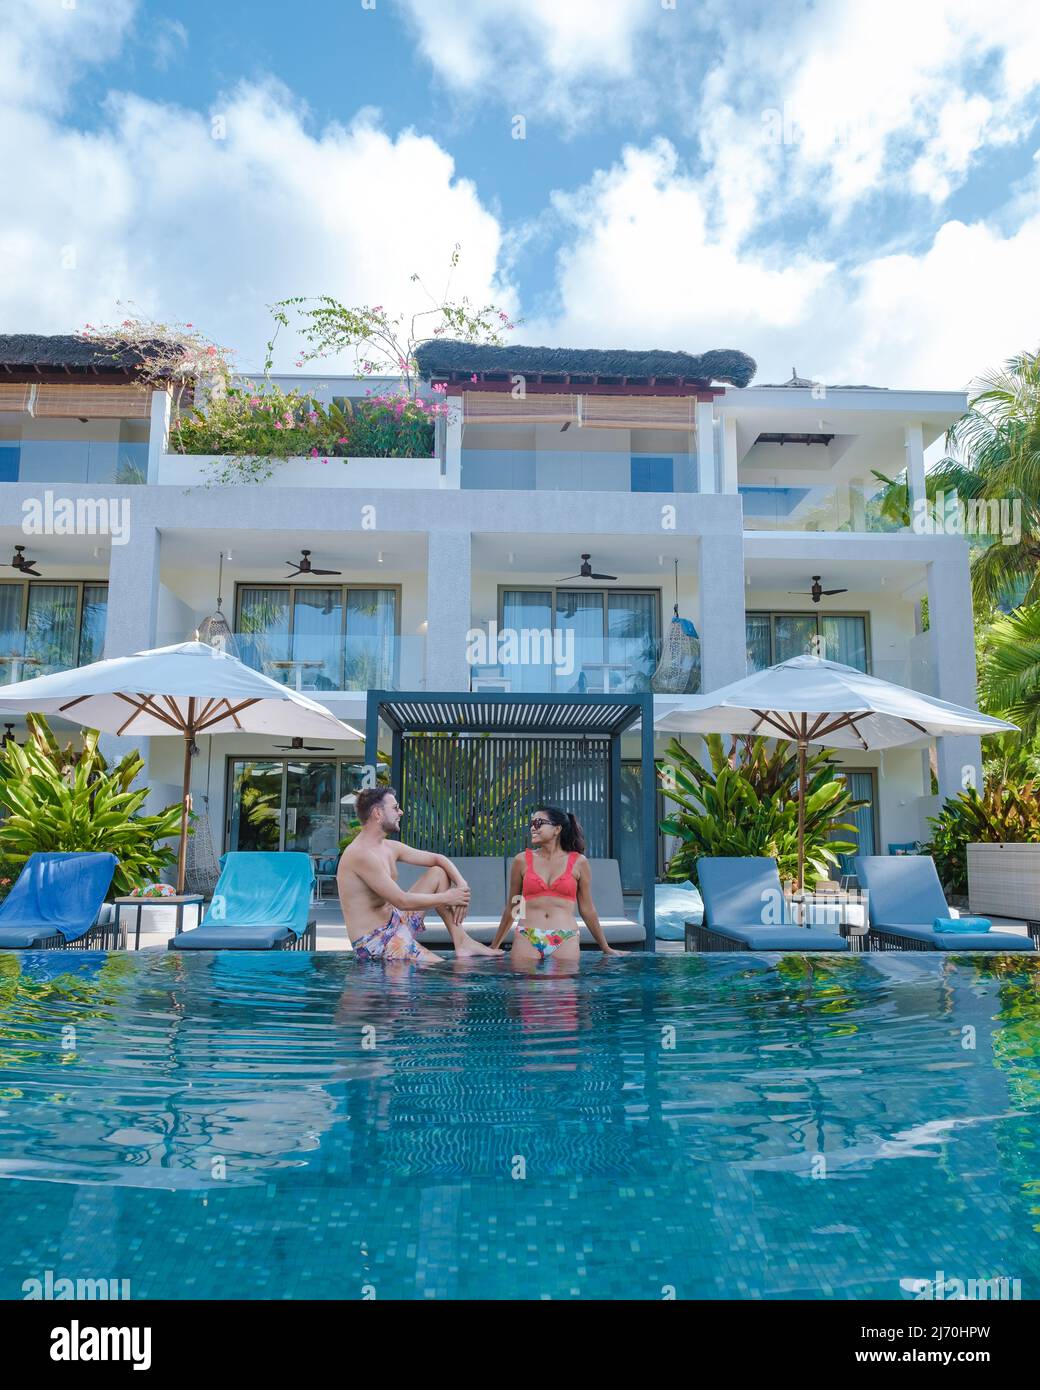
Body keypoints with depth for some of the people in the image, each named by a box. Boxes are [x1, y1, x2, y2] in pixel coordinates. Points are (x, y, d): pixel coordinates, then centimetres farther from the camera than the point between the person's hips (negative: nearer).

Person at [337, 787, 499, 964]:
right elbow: (402, 901, -25)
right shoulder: (361, 854, -22)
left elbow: (438, 859, 14)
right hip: (373, 942, -10)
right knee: (439, 967, -25)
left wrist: (462, 886, -3)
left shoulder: (390, 848, 8)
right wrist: (446, 898, -13)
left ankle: (462, 942, 2)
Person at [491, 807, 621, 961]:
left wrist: (606, 949, 17)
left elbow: (587, 909, 14)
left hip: (565, 941, 0)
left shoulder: (578, 862, 6)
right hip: (527, 939, 1)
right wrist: (494, 947, 21)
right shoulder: (522, 861, 8)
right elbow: (511, 908, 17)